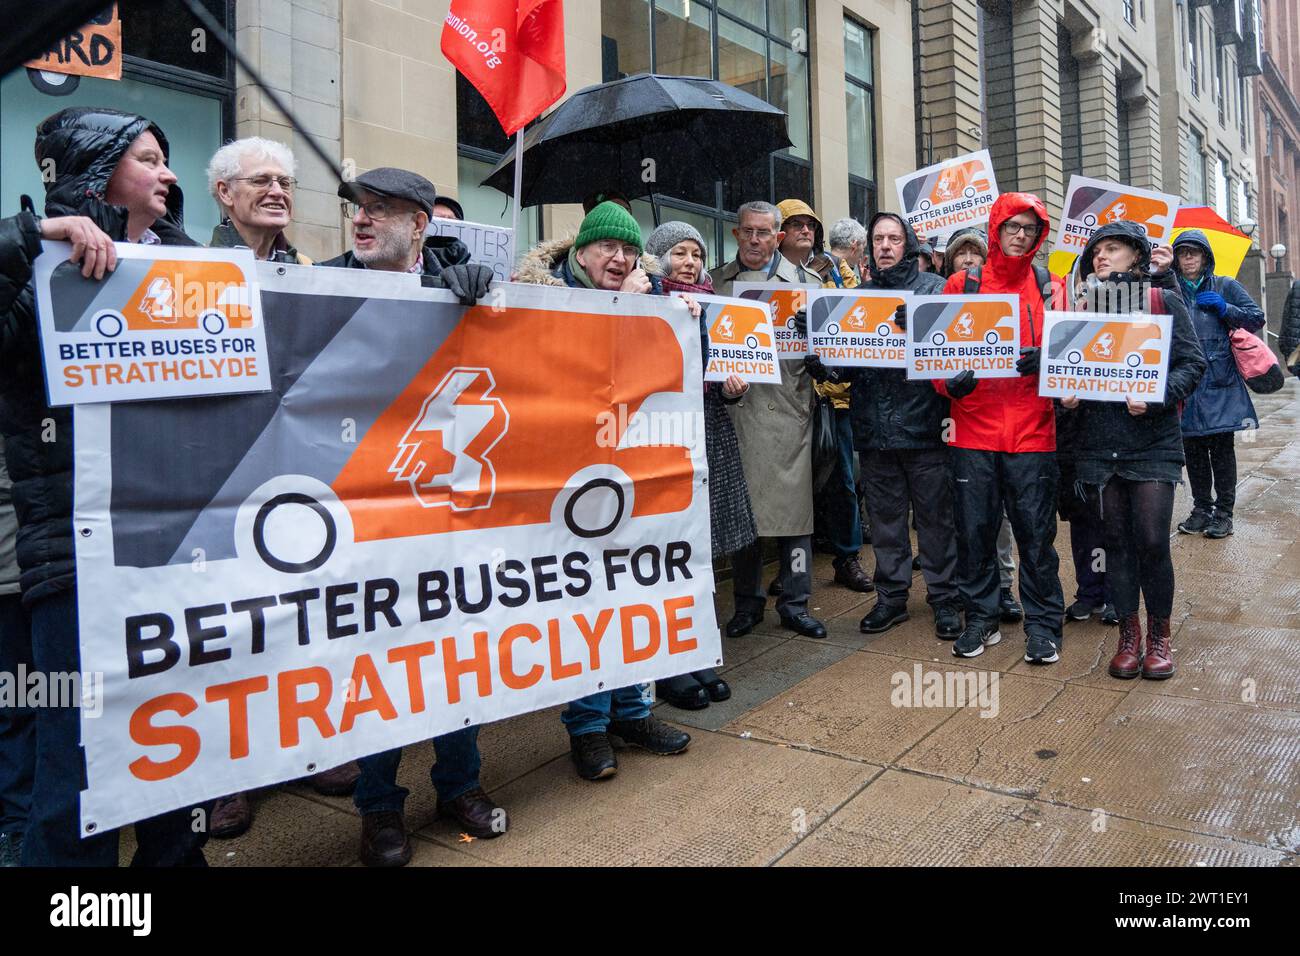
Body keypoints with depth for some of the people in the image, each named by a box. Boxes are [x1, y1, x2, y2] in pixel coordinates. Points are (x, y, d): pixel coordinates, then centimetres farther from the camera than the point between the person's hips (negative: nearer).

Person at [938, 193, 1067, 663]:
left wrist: (1044, 359, -14)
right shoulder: (961, 285, 7)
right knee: (974, 528, 5)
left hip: (1032, 430, 0)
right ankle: (981, 618, 20)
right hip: (974, 429, 0)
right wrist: (950, 382, -14)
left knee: (1036, 529, 2)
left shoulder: (1050, 287, 9)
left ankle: (1042, 624, 16)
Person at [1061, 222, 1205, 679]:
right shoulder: (1083, 309, 11)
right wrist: (1066, 394, -7)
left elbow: (1192, 362, -1)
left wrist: (1156, 397, -17)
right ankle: (1129, 633, 20)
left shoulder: (1164, 302, 4)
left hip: (1152, 441, -2)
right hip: (1098, 444, 3)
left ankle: (1159, 635, 14)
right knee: (1117, 541, 8)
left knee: (1152, 541, -5)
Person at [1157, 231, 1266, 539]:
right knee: (1193, 449, 7)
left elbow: (1257, 318, 8)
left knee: (1221, 448, 0)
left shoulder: (1225, 287, 8)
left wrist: (1225, 308, -8)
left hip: (1220, 382, -2)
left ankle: (1223, 512, 8)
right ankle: (1201, 508, 18)